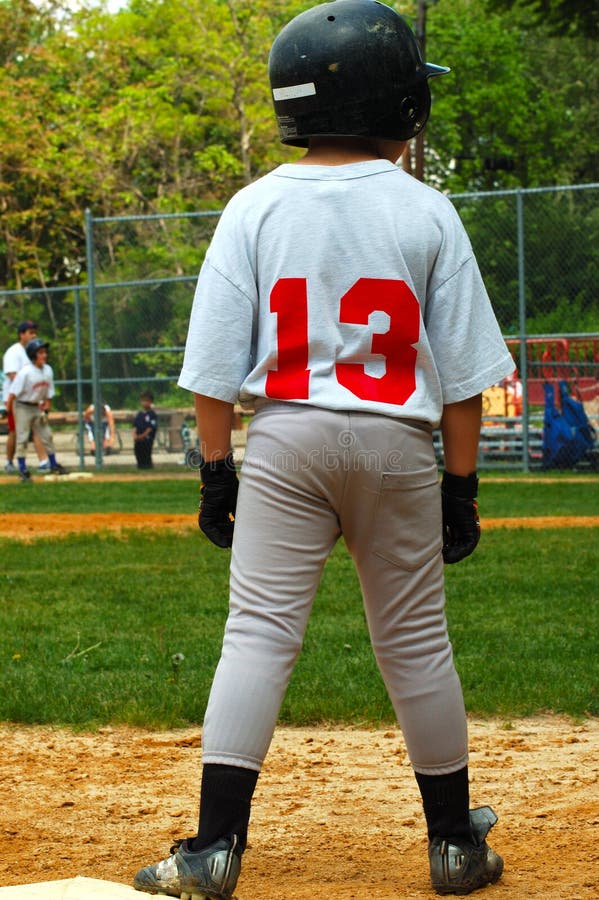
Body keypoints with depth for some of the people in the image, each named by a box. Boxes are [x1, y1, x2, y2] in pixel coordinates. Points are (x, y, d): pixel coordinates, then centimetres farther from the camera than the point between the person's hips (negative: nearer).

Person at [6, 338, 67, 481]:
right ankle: (22, 469, -1)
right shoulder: (25, 372, -22)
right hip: (22, 406, -6)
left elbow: (48, 393, 7)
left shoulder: (48, 370, -2)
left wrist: (45, 409, 1)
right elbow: (14, 391, -20)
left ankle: (53, 465, 19)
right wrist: (8, 409, -20)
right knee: (22, 438, -6)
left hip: (37, 407, 6)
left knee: (47, 435, 8)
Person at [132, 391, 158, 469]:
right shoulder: (139, 414, 15)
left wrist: (143, 435, -19)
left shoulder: (152, 414, -4)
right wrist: (135, 434, -6)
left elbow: (151, 427, -11)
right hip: (138, 440, 6)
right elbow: (135, 426, 13)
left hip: (147, 439, -6)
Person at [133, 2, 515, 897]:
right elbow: (462, 369, -1)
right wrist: (461, 481, 6)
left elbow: (216, 361, -2)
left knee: (259, 634, -2)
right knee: (416, 644, 9)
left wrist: (216, 467, 5)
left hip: (286, 439, 0)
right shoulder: (427, 212, -2)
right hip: (398, 446, 0)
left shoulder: (255, 208, -1)